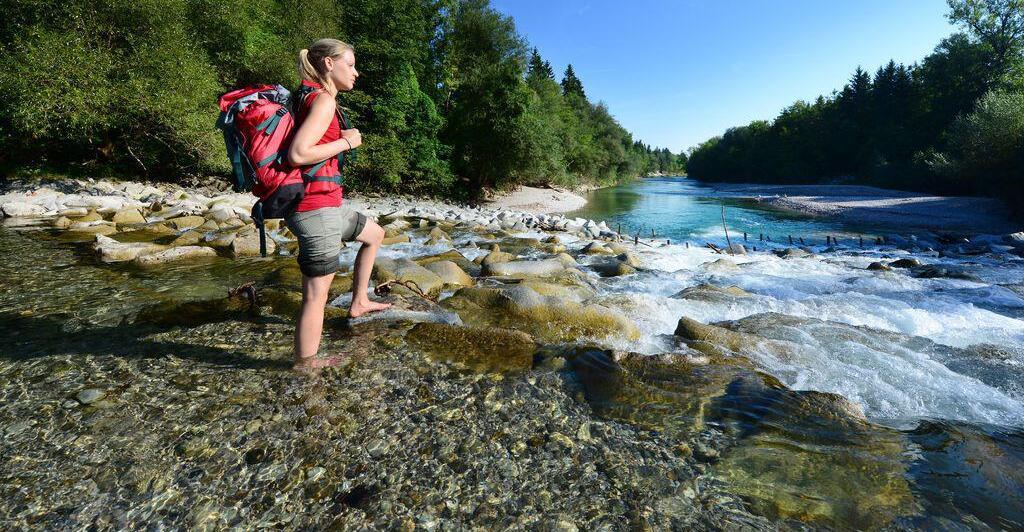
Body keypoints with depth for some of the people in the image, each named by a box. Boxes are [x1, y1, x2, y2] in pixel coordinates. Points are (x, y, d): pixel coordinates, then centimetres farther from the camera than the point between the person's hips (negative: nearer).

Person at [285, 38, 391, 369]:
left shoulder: (310, 97, 16)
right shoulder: (323, 100, -13)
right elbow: (297, 154, -23)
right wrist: (346, 142, -12)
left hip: (325, 205, 10)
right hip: (317, 208, -10)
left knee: (375, 234, 27)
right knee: (316, 293, -1)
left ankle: (359, 302, 32)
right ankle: (305, 364, 13)